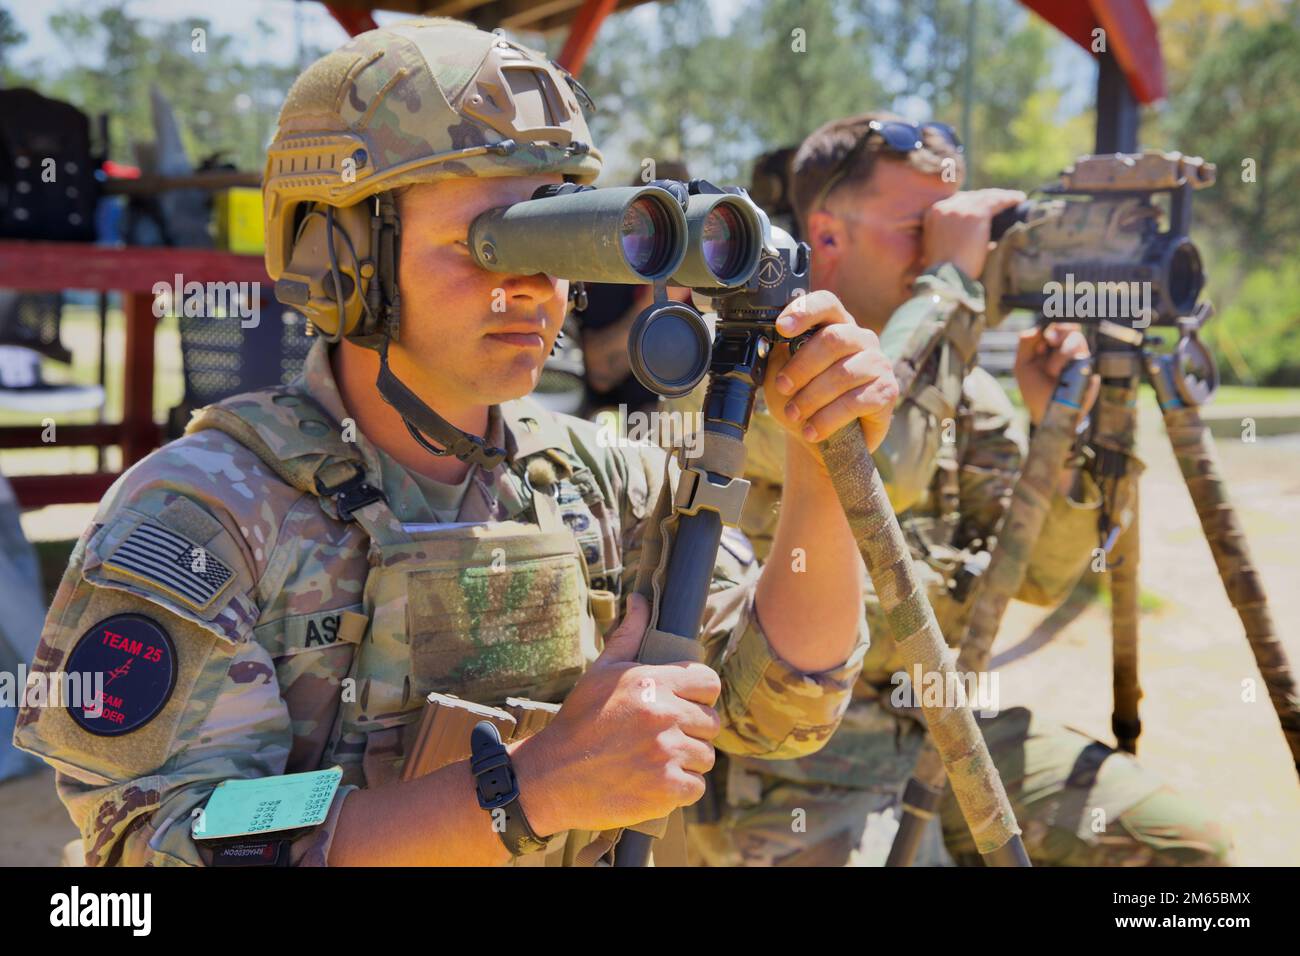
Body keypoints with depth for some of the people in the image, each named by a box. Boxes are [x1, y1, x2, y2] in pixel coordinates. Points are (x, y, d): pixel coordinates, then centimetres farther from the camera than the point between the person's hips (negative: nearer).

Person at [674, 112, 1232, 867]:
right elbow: (877, 466, -29)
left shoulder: (959, 378, 9)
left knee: (1184, 843, -2)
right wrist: (951, 278, -19)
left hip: (941, 722, 6)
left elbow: (1039, 576, 8)